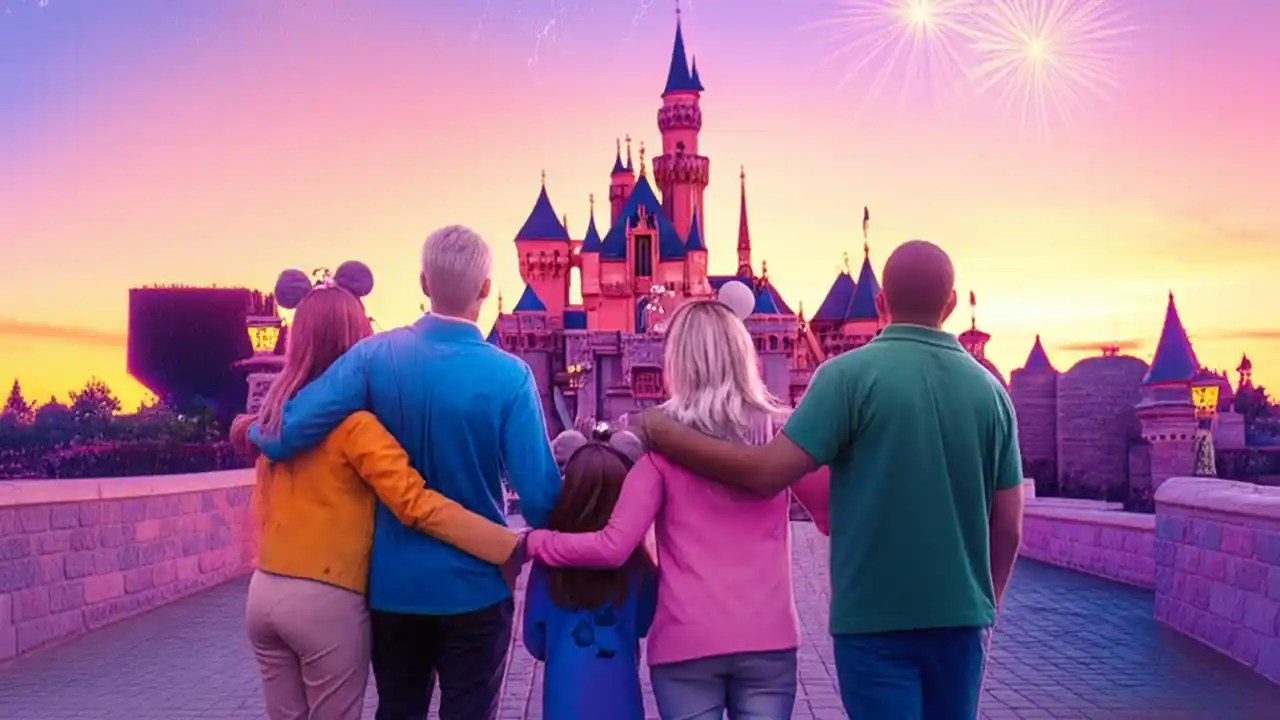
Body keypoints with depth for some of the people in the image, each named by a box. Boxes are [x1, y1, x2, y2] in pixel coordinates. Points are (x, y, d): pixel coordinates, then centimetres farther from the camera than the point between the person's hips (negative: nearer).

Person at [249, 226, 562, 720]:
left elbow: (285, 435, -13)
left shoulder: (374, 355, -10)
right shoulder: (509, 375, -17)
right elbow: (539, 498, -17)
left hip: (393, 584, 3)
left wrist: (253, 430, 11)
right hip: (474, 587, -2)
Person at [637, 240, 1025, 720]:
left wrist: (661, 433, -5)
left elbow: (767, 473, -16)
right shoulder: (989, 389, 2)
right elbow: (1008, 527, 5)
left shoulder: (852, 373, -11)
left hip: (876, 616, -4)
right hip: (960, 616, 5)